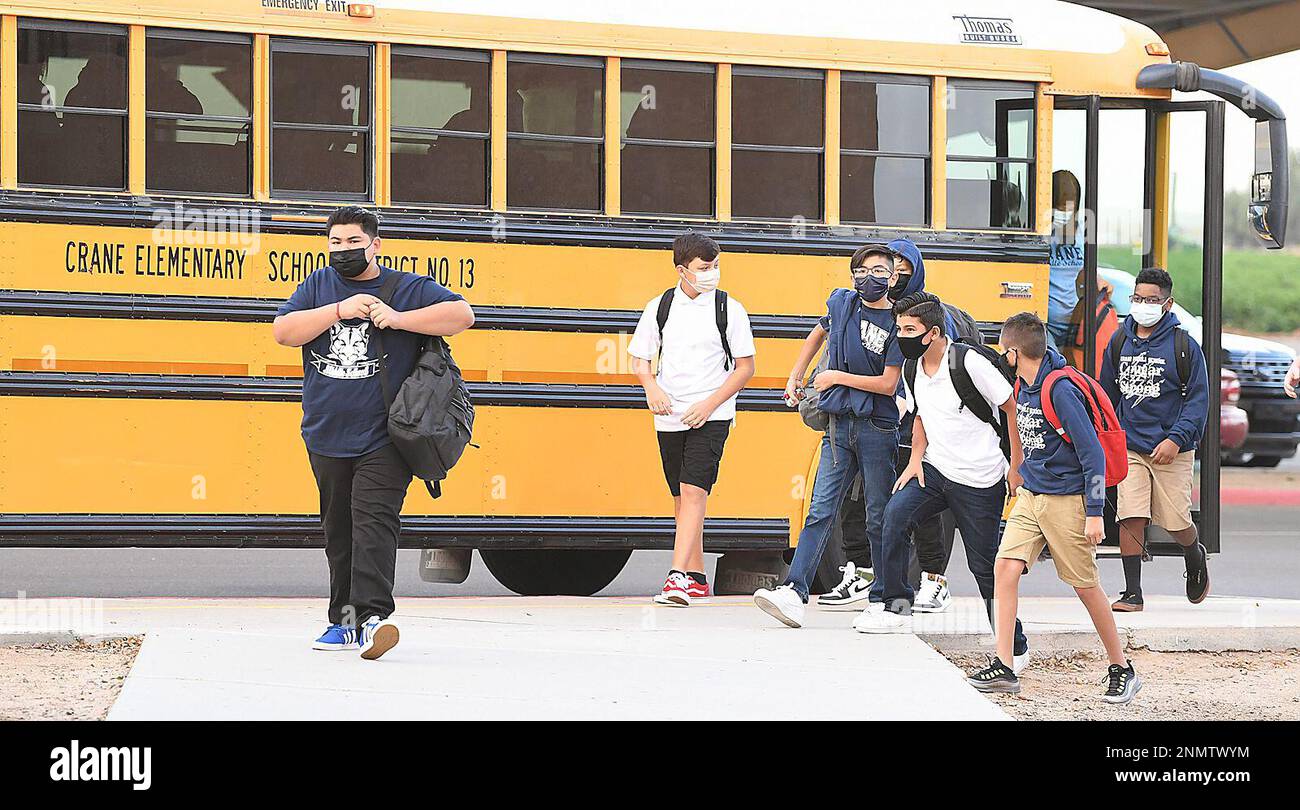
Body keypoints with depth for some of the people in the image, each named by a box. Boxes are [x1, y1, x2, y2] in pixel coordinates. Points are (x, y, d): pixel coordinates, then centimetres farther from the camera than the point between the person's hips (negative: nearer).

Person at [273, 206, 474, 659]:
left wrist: (398, 318, -17)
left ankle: (372, 615, -25)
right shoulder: (317, 286, 11)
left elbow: (462, 315, -8)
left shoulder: (408, 289, 2)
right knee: (338, 532, 9)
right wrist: (339, 310, -13)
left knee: (374, 523, -16)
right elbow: (283, 332, -1)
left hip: (383, 439, -4)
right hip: (327, 437, 4)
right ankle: (345, 621, 16)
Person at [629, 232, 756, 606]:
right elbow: (639, 359, 11)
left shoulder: (729, 309, -3)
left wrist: (709, 404, -11)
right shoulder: (659, 307, 4)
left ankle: (678, 577, -24)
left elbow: (745, 367, -1)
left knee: (693, 491, -16)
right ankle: (697, 579, 23)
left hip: (711, 417, -4)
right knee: (682, 497, 10)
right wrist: (651, 387, -11)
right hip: (670, 417, 4)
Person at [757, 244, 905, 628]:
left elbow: (888, 384, -13)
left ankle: (894, 600, 14)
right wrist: (795, 376, 27)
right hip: (839, 425, 5)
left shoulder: (897, 322, -9)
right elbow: (819, 334, 30)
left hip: (877, 427, -4)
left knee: (881, 517, 2)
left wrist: (836, 377, -8)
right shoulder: (841, 303, 8)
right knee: (821, 511, -3)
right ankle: (794, 592, -12)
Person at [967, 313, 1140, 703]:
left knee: (1086, 586, 2)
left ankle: (1121, 669, 17)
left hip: (1067, 499, -7)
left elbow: (1093, 453, -18)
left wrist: (1095, 514, -19)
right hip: (1030, 495, 7)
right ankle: (1003, 667, -7)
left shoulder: (1060, 390, -19)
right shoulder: (1024, 385, 6)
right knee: (1005, 567, -7)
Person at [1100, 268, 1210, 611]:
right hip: (1129, 447, 2)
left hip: (1171, 450, -2)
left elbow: (1198, 399, -4)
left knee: (1176, 520, 2)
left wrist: (1176, 439, -16)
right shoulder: (1119, 342, 7)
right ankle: (1132, 593, -2)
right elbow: (1107, 395, 17)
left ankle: (1195, 558, 36)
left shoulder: (1183, 345, -4)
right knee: (1130, 517, -8)